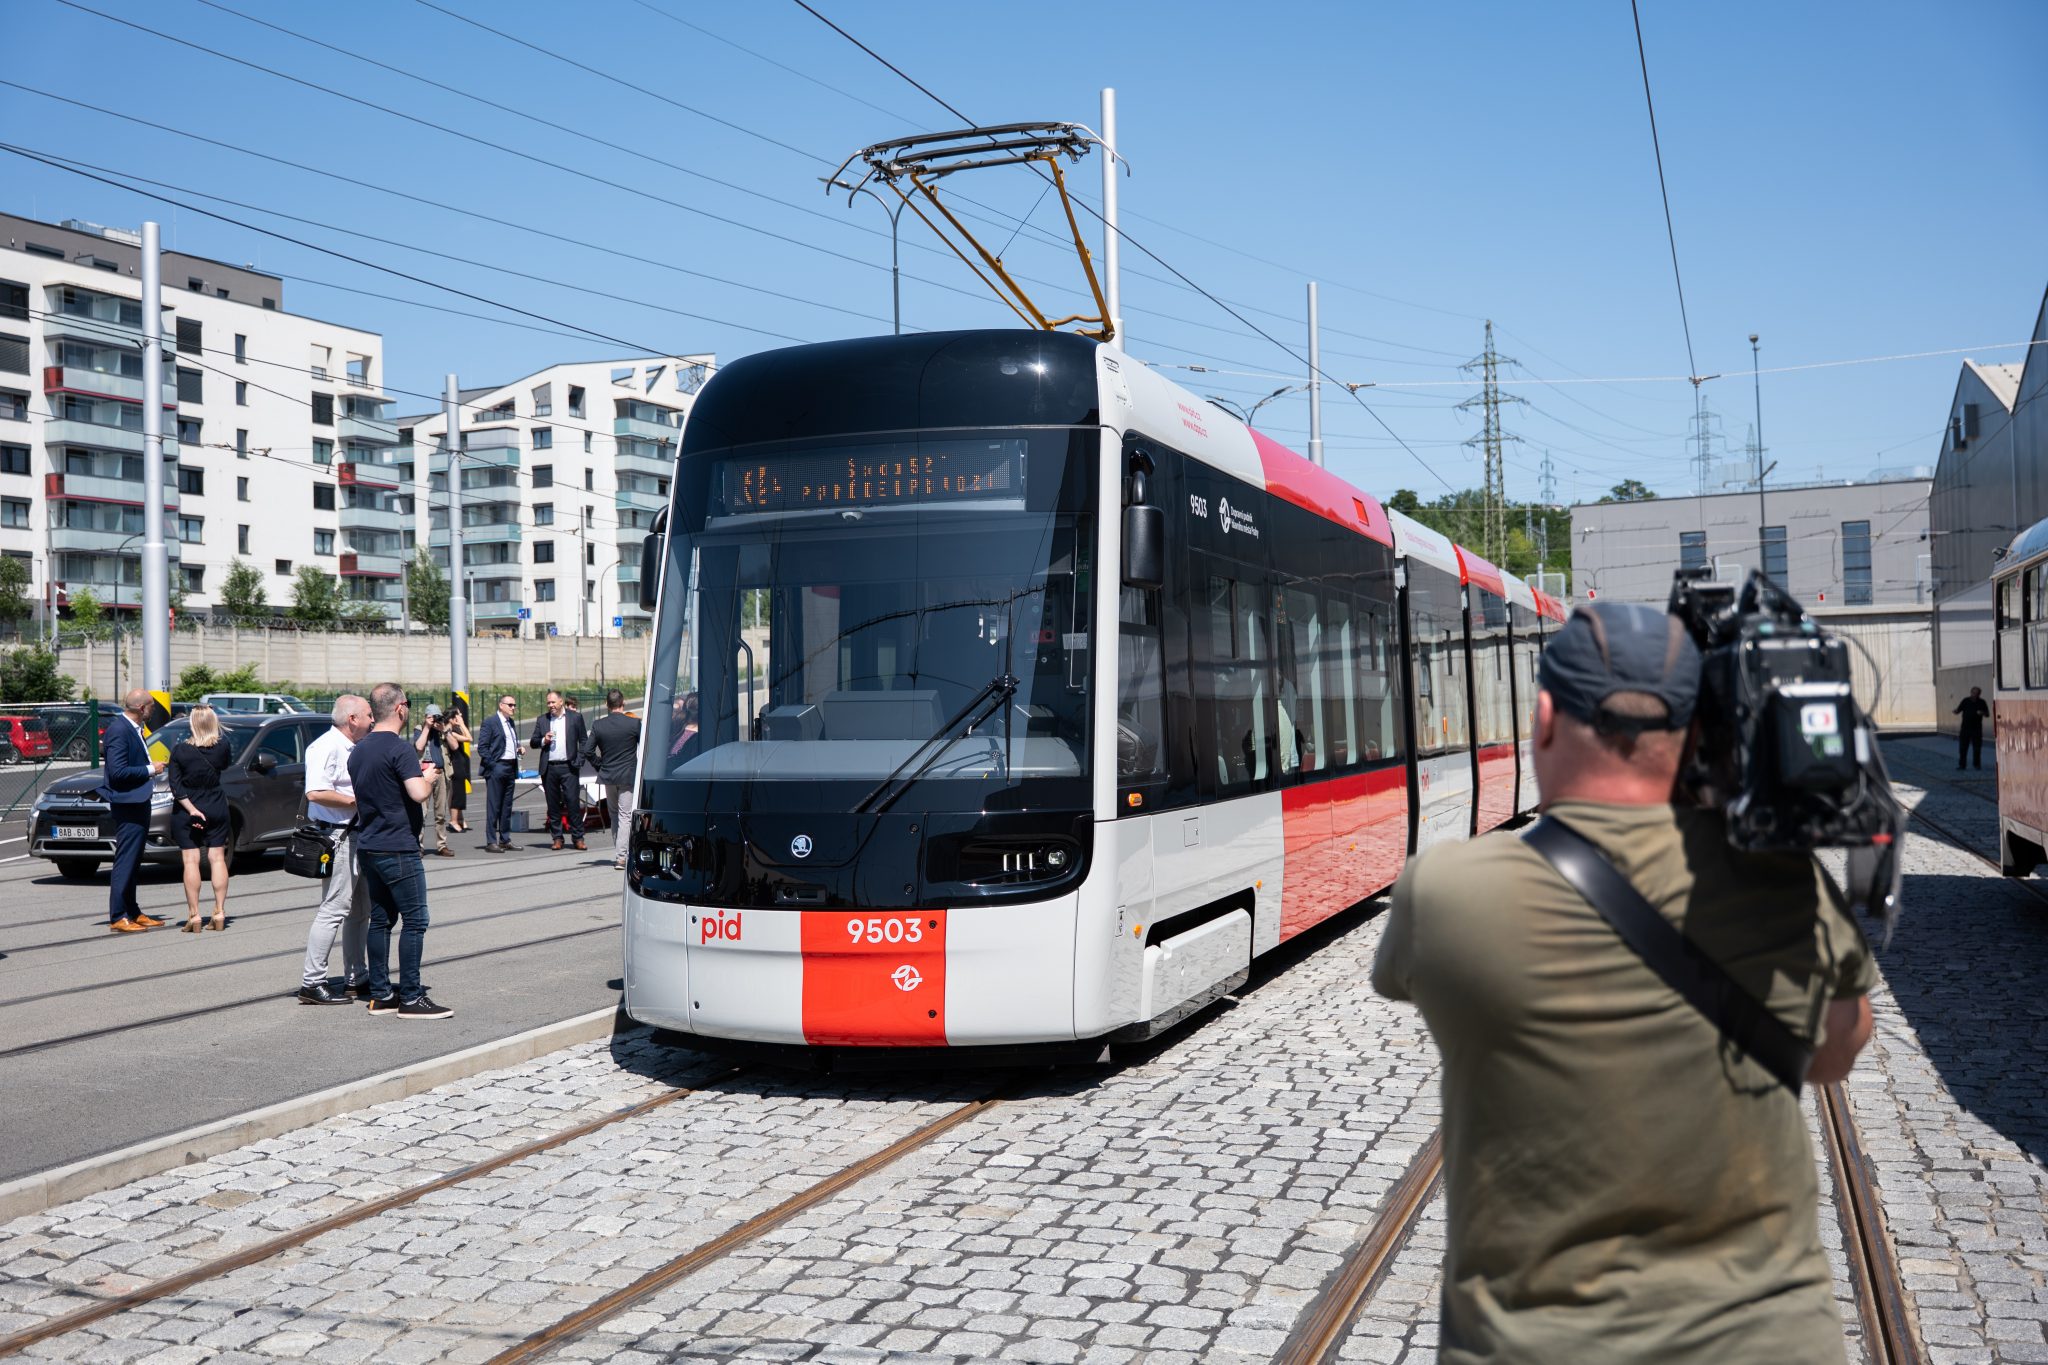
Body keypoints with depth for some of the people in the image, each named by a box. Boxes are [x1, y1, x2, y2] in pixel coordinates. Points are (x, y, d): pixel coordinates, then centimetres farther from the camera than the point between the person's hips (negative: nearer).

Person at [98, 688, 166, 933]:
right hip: (127, 803, -10)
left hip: (139, 801, 10)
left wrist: (151, 765, 7)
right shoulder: (119, 731, -17)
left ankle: (133, 913, 23)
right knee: (125, 863, -6)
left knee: (133, 863, 16)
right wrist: (150, 769, -15)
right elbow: (117, 771, -23)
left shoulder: (135, 729, 13)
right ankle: (117, 917, -2)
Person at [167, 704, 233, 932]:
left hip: (186, 810, -2)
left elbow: (175, 785, -13)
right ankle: (220, 913, 5)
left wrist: (191, 809, -13)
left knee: (191, 861, 0)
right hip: (216, 808, 2)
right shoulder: (222, 748, -7)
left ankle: (194, 915, -3)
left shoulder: (180, 750, -10)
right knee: (218, 858, 7)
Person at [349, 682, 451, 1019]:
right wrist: (429, 777, -4)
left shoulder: (358, 751, 11)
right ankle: (410, 998, -3)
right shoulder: (400, 749, -15)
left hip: (368, 848, 9)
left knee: (380, 919, 12)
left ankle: (380, 995, 15)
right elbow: (418, 793, -25)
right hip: (398, 848, -9)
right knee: (414, 921, -4)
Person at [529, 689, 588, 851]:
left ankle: (578, 838, 0)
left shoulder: (575, 717, 4)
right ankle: (557, 838, 12)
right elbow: (534, 742, 14)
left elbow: (583, 741, 5)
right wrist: (543, 741, -7)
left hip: (568, 767, -3)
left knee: (573, 802, -5)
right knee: (553, 804, 5)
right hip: (549, 768, 3)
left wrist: (579, 762, -4)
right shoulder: (541, 720, 12)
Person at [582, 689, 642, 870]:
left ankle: (616, 854, 24)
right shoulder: (634, 723, -12)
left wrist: (601, 765, 10)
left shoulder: (598, 725, -4)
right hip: (628, 776, -3)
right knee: (625, 816, -1)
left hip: (608, 775, 3)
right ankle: (621, 856, -8)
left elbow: (587, 751, -3)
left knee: (614, 814, 18)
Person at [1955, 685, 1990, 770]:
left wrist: (1982, 713, -18)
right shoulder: (1965, 701, 1)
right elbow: (1958, 711, 0)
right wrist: (1954, 712, -24)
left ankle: (1977, 764, 16)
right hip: (1965, 728, 0)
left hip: (1977, 729, 0)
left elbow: (1987, 714, 5)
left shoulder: (1982, 702, 2)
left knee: (1977, 748, 3)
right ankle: (1961, 765, 4)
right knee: (1962, 747, -1)